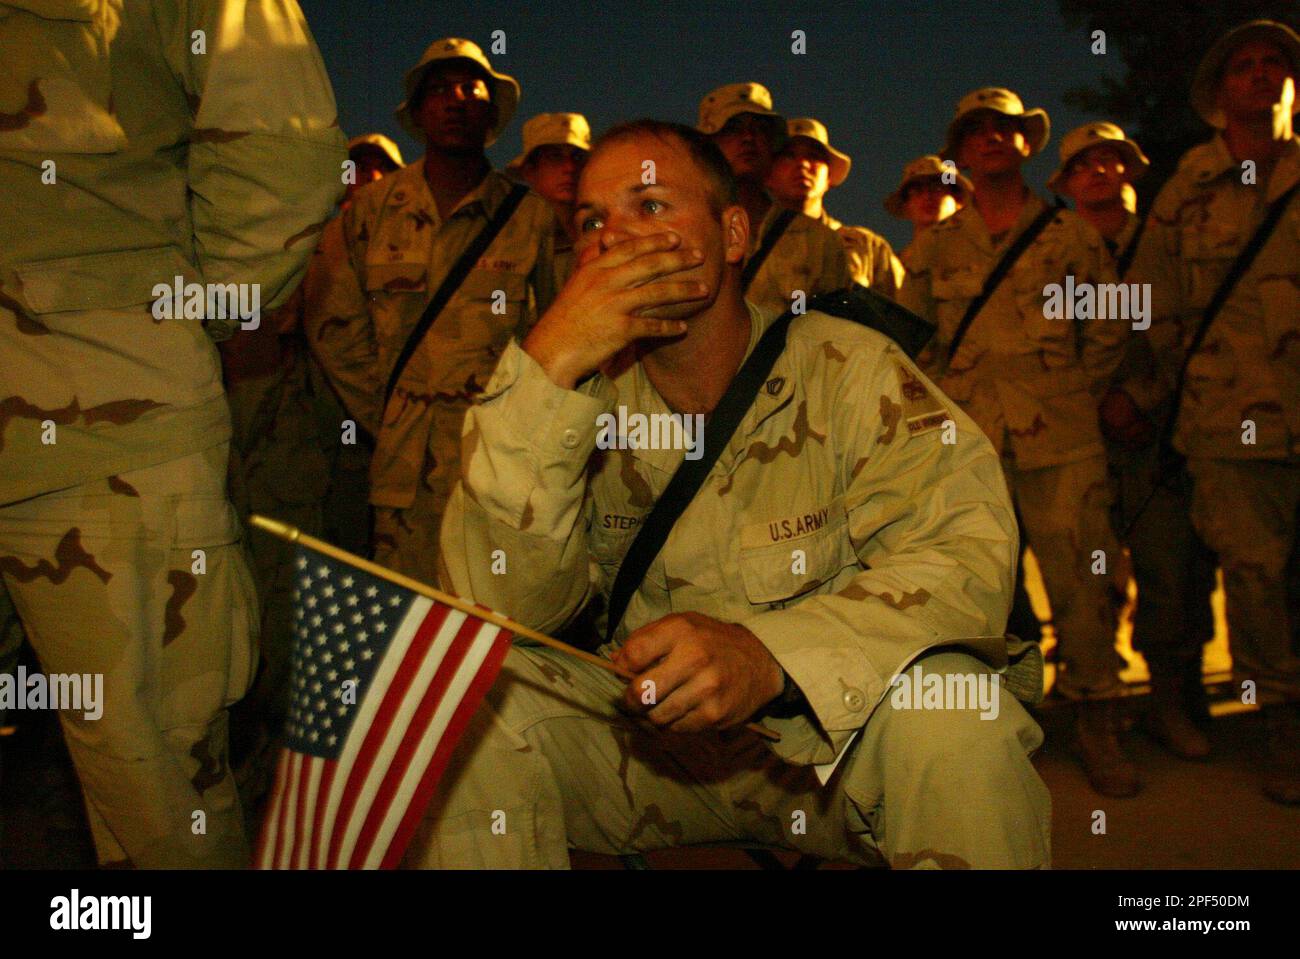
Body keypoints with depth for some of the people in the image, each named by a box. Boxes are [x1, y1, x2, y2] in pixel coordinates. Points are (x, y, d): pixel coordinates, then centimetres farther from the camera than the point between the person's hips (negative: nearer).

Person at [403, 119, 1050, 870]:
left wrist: (772, 654, -39)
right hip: (649, 743, 2)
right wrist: (545, 369, -28)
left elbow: (971, 553, -22)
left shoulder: (850, 371, -11)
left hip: (836, 733, -1)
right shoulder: (586, 397, -4)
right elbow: (503, 603, -16)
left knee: (952, 716, -32)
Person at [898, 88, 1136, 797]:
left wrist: (1074, 395, 6)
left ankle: (1096, 726, 9)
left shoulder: (1072, 236, 12)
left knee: (1082, 582, -5)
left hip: (1060, 438, -1)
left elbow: (1109, 330, 15)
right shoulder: (934, 247, 14)